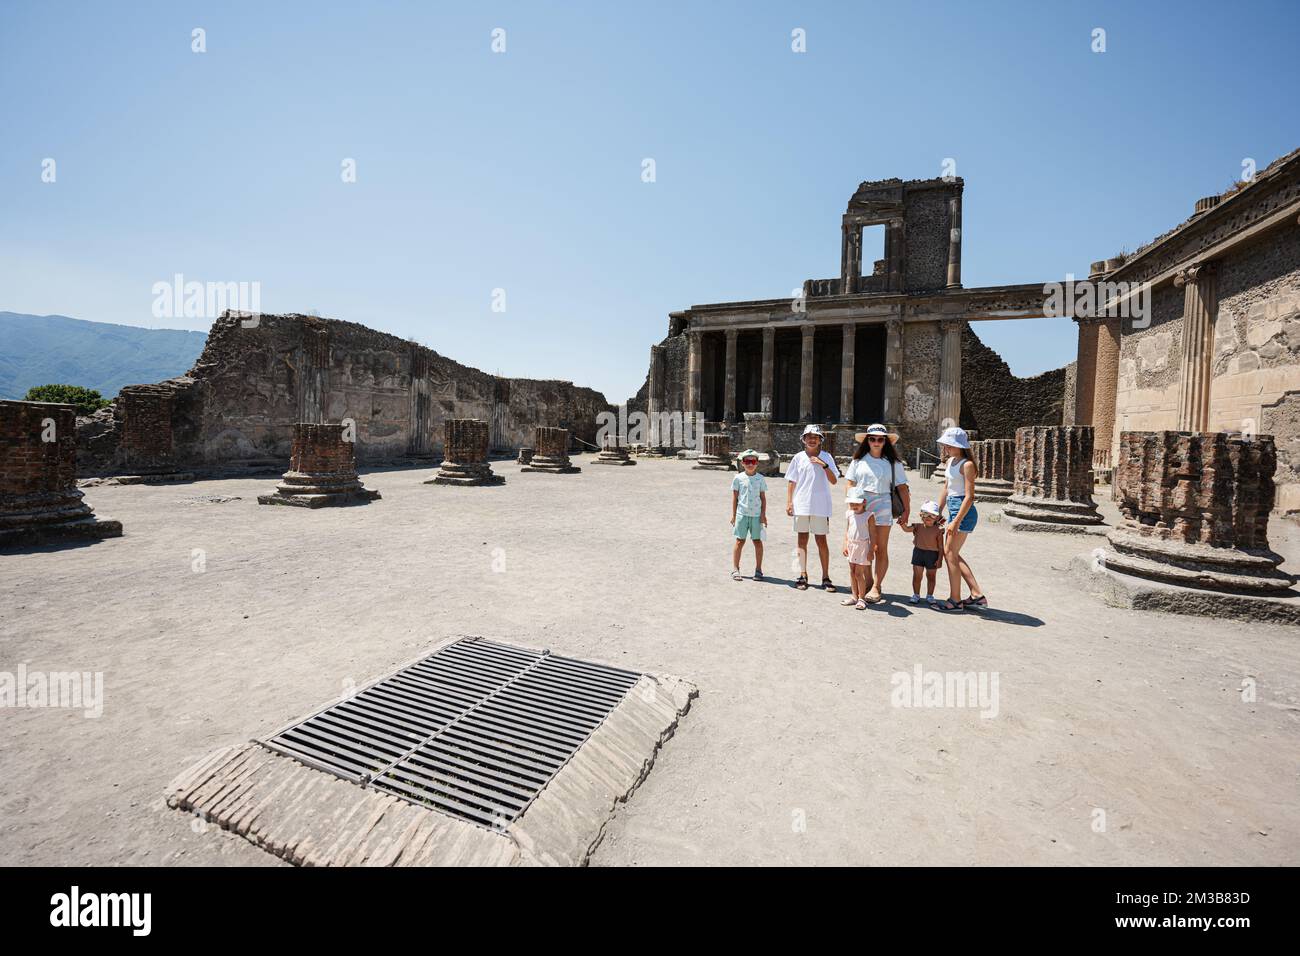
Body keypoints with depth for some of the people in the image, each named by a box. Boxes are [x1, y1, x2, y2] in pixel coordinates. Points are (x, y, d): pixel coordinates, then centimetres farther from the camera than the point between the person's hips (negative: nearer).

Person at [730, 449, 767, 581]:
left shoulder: (760, 479, 4)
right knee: (740, 541, 2)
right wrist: (734, 515, 3)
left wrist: (763, 514, 0)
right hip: (742, 514, -1)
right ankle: (735, 569, 10)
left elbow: (763, 497, 6)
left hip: (756, 514, 1)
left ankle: (758, 569, 15)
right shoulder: (738, 478, 2)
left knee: (757, 541, 6)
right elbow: (735, 497, 5)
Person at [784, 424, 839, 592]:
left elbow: (834, 481, -3)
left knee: (821, 540, 2)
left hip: (820, 506, -1)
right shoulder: (798, 458, 4)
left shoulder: (826, 457, 2)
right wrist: (789, 502, 0)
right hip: (801, 505, 1)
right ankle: (803, 576, 17)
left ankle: (826, 577, 10)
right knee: (802, 540, 7)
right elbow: (791, 482, 6)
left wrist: (824, 465, -16)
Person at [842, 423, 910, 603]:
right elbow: (850, 484, 7)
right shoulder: (858, 460, 6)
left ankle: (876, 587, 7)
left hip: (882, 507, -1)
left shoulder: (893, 463, 4)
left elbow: (902, 487, 5)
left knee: (881, 549, 3)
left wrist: (907, 509, 1)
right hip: (860, 507, 1)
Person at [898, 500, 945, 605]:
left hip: (933, 555, -2)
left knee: (931, 577, 12)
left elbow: (941, 546, -6)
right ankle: (916, 595, 20)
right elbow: (907, 529, -14)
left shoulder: (938, 530, -6)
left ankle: (929, 596, 27)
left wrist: (939, 559, -10)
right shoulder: (918, 526, 1)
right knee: (917, 576, 7)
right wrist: (902, 524, -35)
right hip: (918, 553, 2)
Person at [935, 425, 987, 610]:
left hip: (963, 512, -9)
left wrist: (956, 522, -20)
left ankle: (955, 600, 8)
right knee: (952, 554, 13)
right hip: (953, 510, 9)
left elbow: (969, 497, -18)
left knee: (950, 553, -3)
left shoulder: (967, 465, -14)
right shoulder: (950, 462, 12)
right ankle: (977, 595, 20)